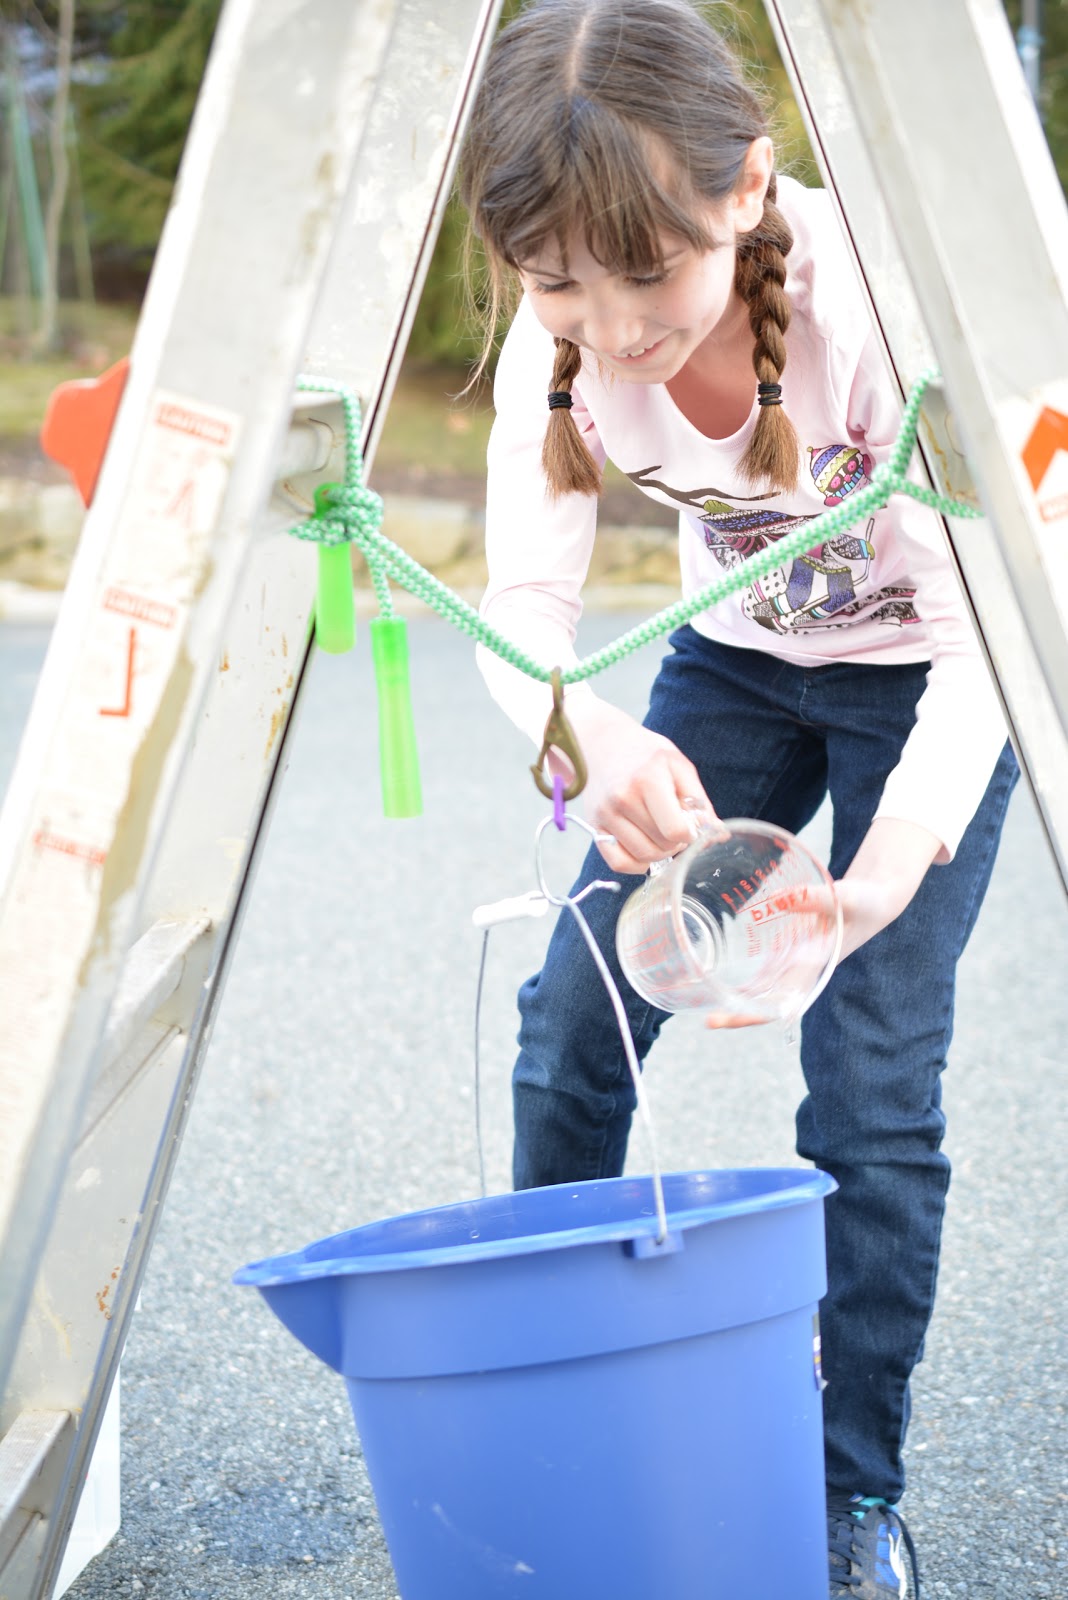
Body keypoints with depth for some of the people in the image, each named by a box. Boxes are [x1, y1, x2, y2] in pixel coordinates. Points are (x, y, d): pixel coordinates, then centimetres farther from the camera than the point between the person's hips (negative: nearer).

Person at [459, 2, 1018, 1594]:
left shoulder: (875, 298, -35)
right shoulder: (558, 341, -23)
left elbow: (978, 639, -35)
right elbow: (525, 605, -24)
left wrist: (895, 857, -53)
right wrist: (595, 738, -48)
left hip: (923, 675, -4)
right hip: (736, 659, 4)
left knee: (874, 1076, -13)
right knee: (575, 1022, -3)